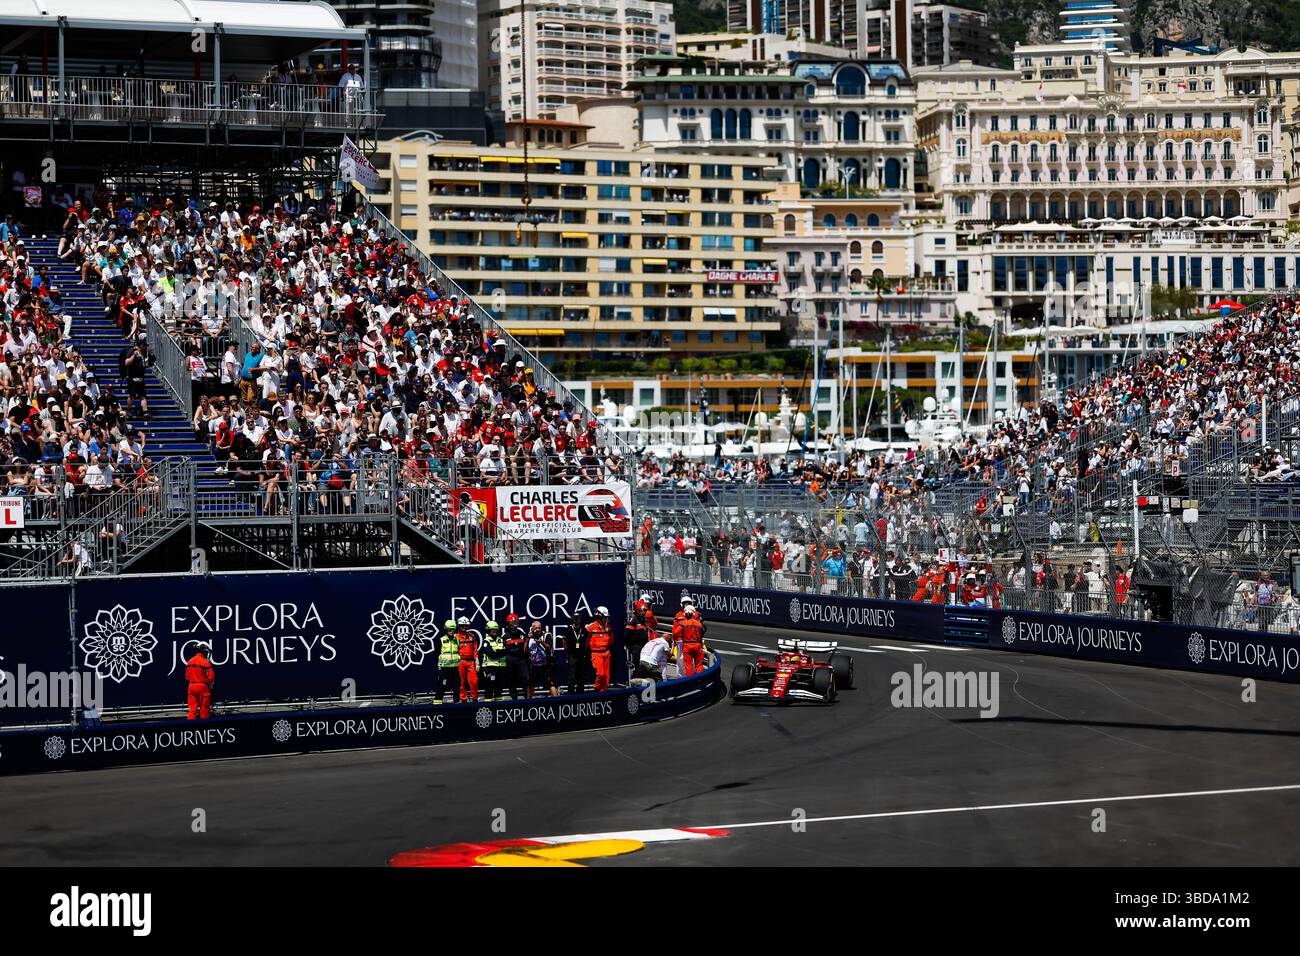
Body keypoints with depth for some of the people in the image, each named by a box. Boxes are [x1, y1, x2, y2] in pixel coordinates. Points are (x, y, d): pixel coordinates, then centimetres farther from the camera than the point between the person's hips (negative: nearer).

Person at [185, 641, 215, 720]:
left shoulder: (190, 662, 5)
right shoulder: (205, 662, -14)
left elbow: (187, 677, 10)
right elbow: (210, 677, -14)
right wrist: (210, 687, 4)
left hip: (191, 686, 5)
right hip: (203, 687, -5)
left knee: (192, 708, 6)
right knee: (204, 708, 6)